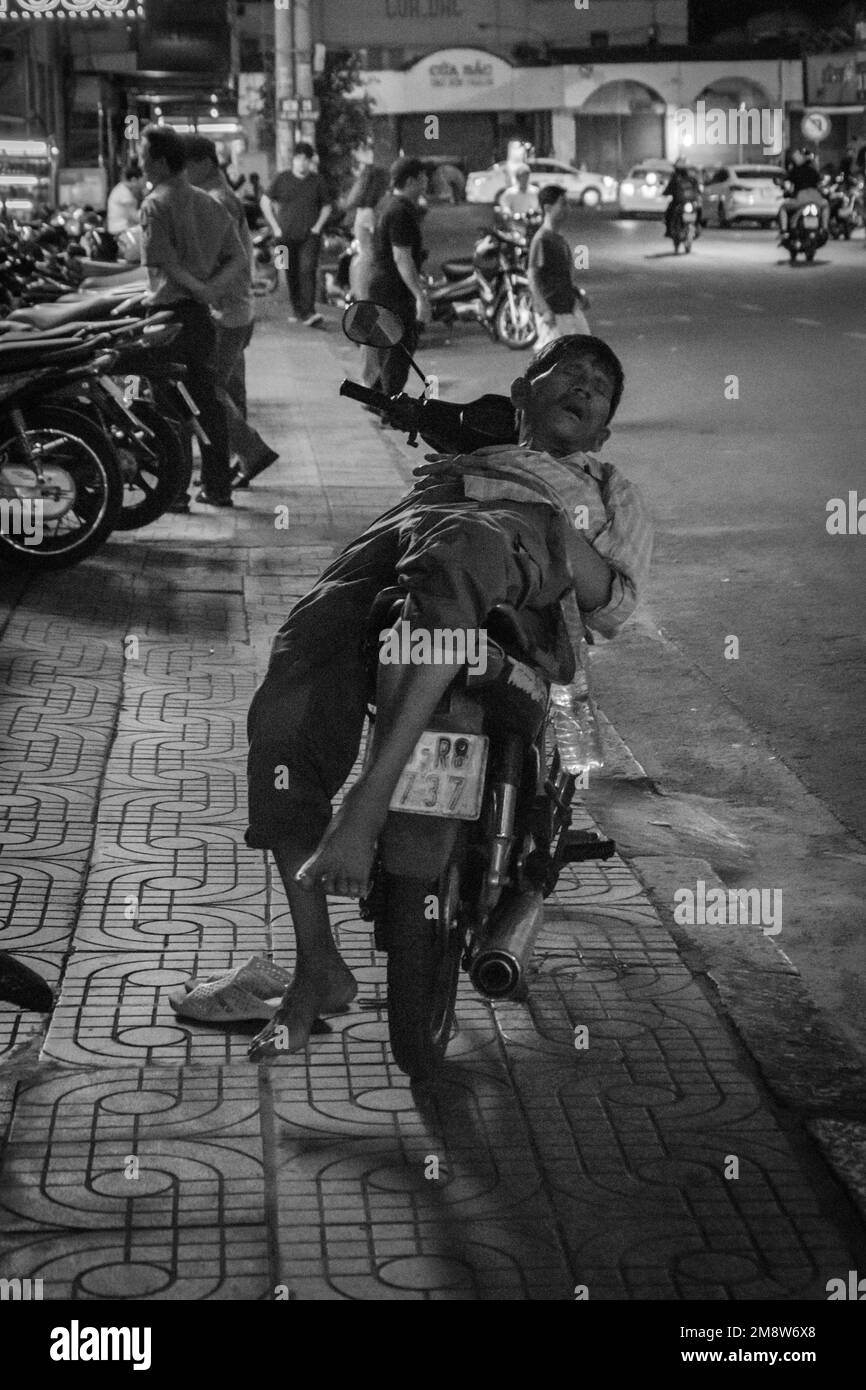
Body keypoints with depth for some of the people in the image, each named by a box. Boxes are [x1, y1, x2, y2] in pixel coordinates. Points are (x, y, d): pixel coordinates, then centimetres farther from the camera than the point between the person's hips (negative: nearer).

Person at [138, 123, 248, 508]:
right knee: (207, 400, 12)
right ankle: (217, 486, 16)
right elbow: (239, 260, 7)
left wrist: (197, 289, -8)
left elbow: (164, 263, -18)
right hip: (201, 315, 7)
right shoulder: (209, 203, 11)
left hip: (169, 310, -7)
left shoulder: (156, 204, -11)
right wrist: (210, 288, -5)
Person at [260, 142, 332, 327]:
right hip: (287, 235, 1)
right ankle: (297, 311, 18)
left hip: (310, 235, -1)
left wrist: (318, 225, 2)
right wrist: (275, 226, 2)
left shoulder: (317, 181, 5)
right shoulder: (282, 179, 3)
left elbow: (326, 206, 16)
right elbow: (265, 201, 9)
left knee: (308, 271, -15)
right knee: (291, 274, 5)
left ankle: (309, 312, -21)